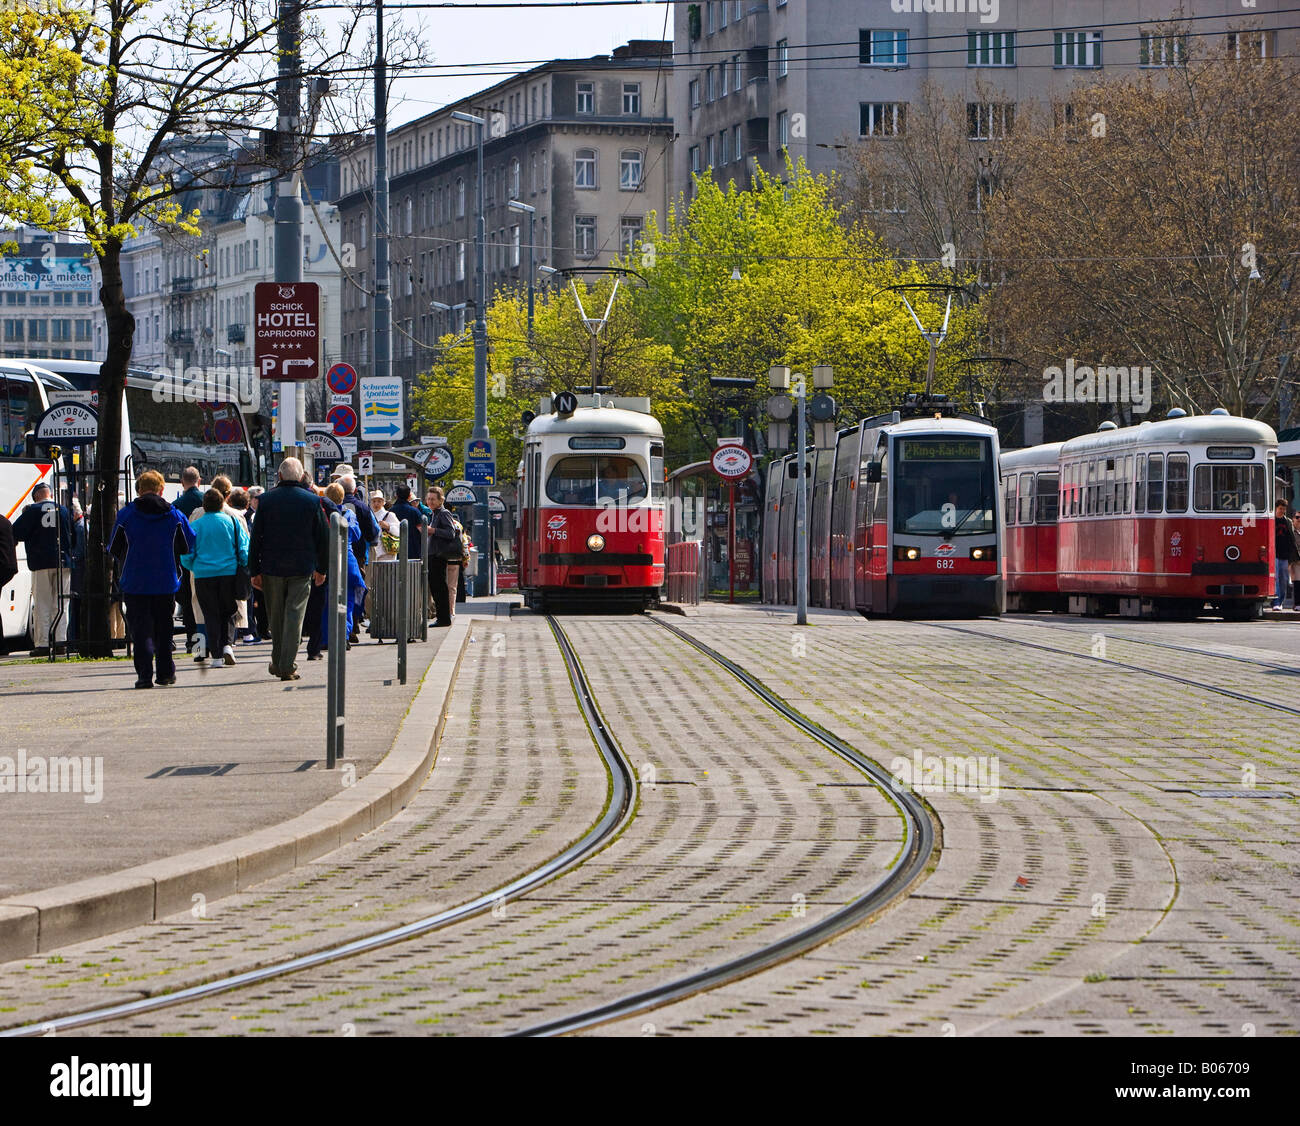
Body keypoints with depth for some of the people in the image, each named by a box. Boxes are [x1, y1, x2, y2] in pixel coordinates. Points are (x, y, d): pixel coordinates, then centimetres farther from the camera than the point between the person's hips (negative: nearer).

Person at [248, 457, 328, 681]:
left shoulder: (266, 500, -3)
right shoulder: (312, 501, -2)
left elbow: (255, 538, -2)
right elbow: (323, 538, 3)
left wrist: (254, 571, 3)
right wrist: (321, 568, 14)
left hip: (272, 568, 1)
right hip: (302, 568, 0)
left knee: (275, 618, 13)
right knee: (294, 616, 0)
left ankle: (278, 662, 23)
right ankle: (288, 667, -5)